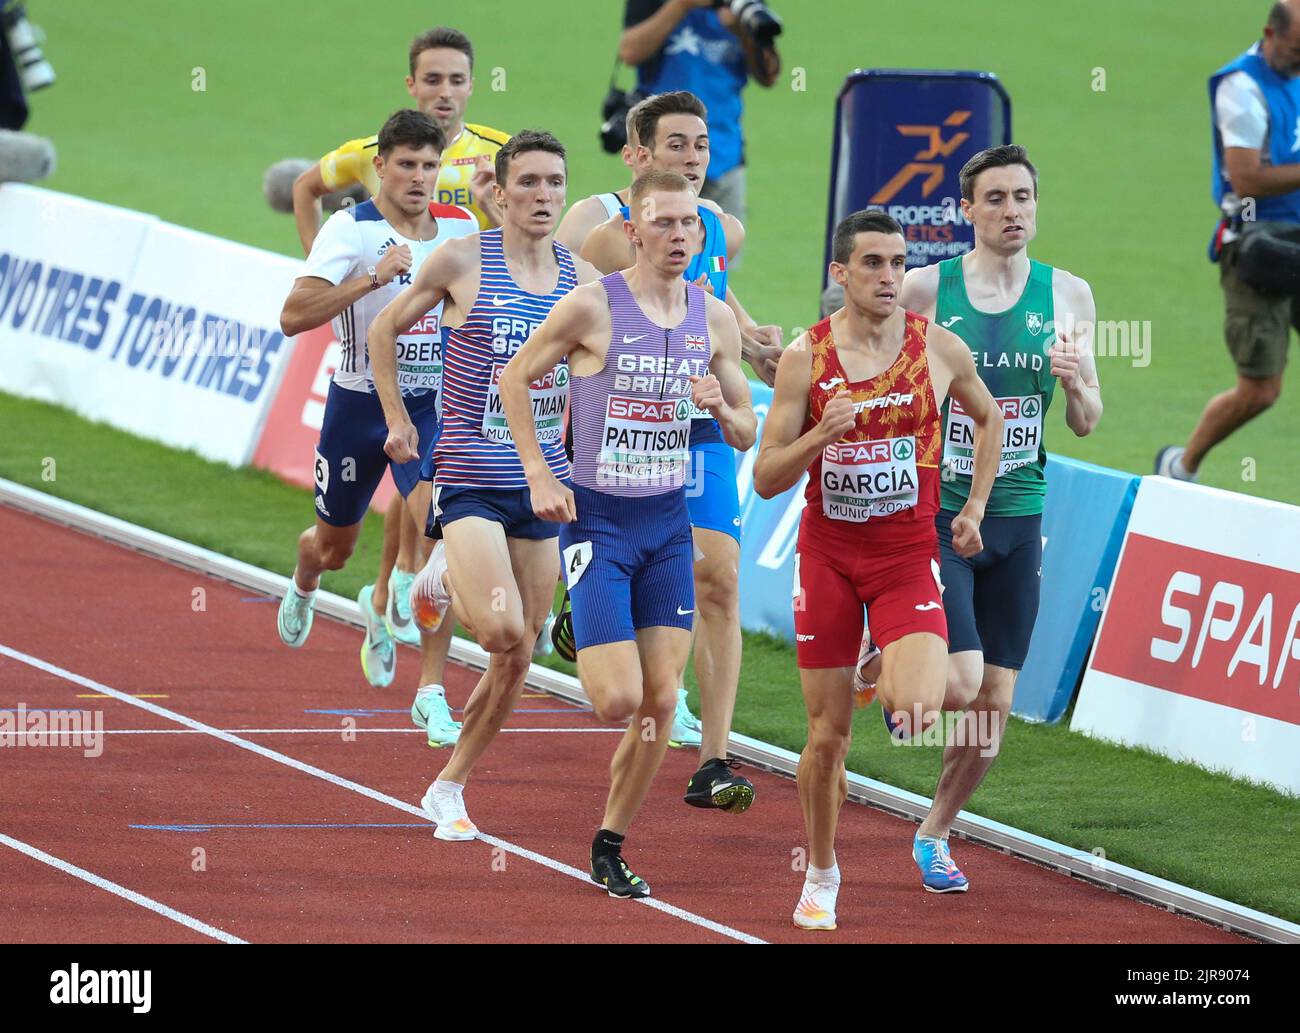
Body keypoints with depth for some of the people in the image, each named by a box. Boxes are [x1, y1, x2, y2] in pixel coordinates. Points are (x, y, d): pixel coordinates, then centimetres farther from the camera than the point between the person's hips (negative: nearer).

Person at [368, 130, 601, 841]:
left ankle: (449, 788, 22)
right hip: (470, 479, -5)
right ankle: (444, 578, 11)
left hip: (542, 481, 5)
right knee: (503, 629, -23)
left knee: (515, 660, 6)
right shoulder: (463, 261, -6)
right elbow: (384, 330, 7)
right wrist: (397, 419, 3)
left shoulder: (580, 277, 6)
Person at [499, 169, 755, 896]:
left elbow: (747, 434, 12)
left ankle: (610, 848, 14)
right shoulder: (593, 306, -11)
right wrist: (540, 474, -9)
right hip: (598, 518, -4)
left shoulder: (715, 320, 4)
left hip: (669, 522, 5)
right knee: (619, 700, -13)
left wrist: (722, 407, -11)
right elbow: (516, 378, -1)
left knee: (661, 701, -2)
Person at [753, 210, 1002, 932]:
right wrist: (821, 434, -22)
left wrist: (975, 506, 10)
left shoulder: (940, 349, -3)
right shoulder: (806, 357, -6)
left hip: (908, 554, 0)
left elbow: (988, 417, 18)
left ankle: (896, 685, 15)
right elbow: (766, 479, -5)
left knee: (918, 710, -23)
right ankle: (821, 876, 24)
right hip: (827, 553, 0)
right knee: (828, 733, 4)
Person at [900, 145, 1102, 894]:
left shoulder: (1068, 295, 3)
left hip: (1018, 521, 4)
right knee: (963, 685, -15)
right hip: (936, 515, -4)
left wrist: (1074, 383, -14)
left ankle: (935, 833, 26)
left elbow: (1087, 425, 7)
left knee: (996, 704, 5)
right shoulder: (926, 290, -6)